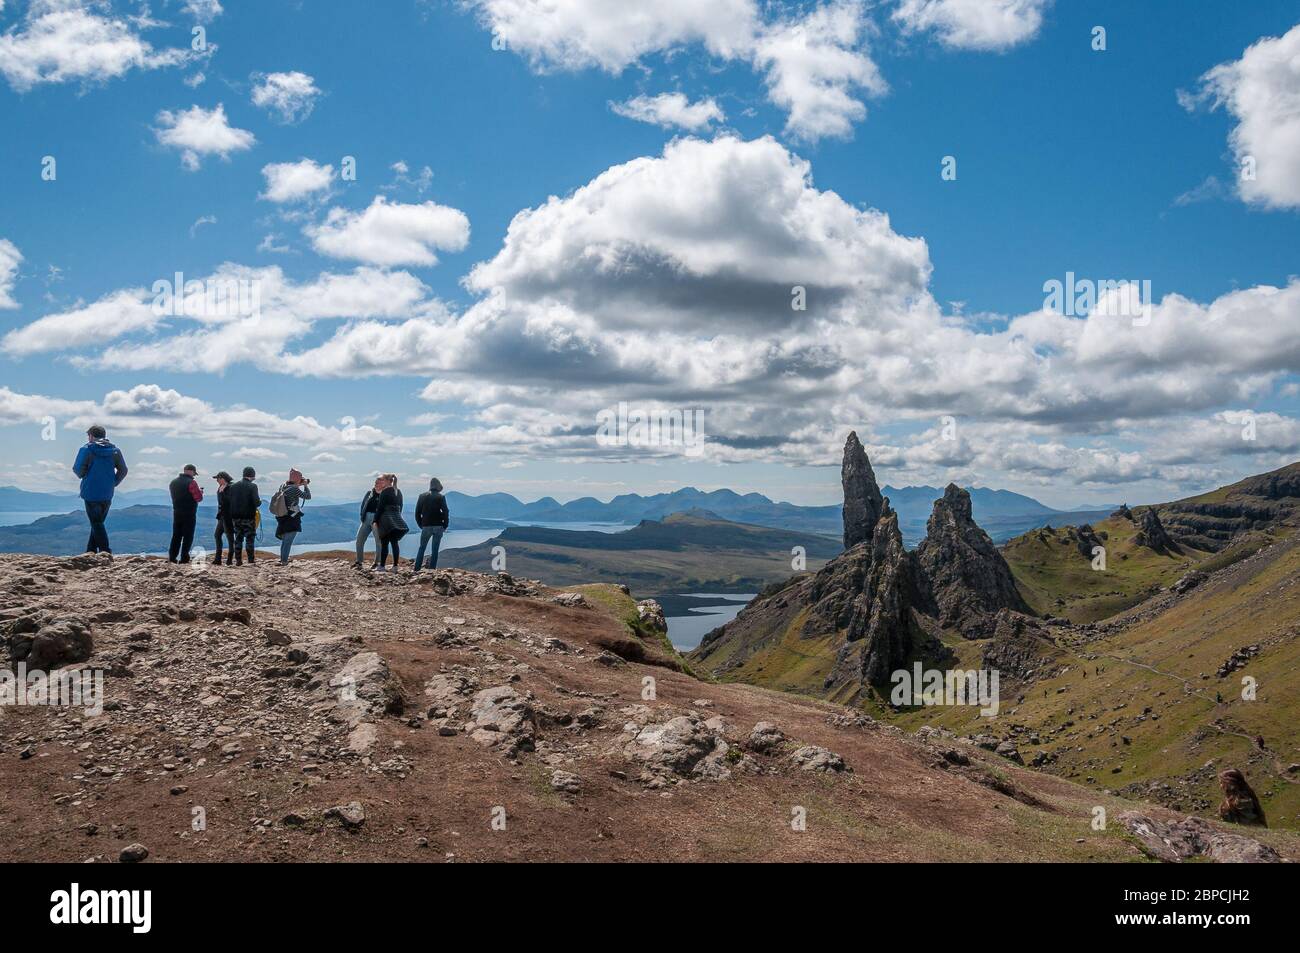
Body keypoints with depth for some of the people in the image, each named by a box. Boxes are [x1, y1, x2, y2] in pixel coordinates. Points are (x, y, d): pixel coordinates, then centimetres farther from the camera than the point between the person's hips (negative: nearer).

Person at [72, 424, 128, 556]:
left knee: (96, 523, 1)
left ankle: (106, 552, -6)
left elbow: (79, 471, -10)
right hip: (107, 494, 5)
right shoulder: (115, 451, 4)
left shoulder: (86, 450, -9)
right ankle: (91, 551, 18)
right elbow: (123, 470, 5)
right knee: (98, 522, 16)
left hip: (91, 493, -5)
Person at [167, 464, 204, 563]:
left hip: (176, 513, 6)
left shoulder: (173, 482, 11)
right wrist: (200, 491, 7)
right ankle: (184, 558, -3)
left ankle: (172, 557, 9)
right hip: (189, 513, -6)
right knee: (188, 536, 0)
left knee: (176, 535, 12)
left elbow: (175, 496, 17)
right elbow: (199, 498, -14)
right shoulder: (191, 482, -13)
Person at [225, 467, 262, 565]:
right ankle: (250, 561, 0)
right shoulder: (252, 486, -10)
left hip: (236, 517, 4)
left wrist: (232, 513, 14)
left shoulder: (233, 486, 6)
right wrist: (260, 501, 4)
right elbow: (257, 503, -17)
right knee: (250, 539, 3)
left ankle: (238, 560, 12)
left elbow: (228, 502, 4)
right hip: (248, 517, -4)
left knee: (238, 539, 11)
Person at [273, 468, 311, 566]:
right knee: (288, 540, -3)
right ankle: (284, 561, -3)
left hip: (282, 517, 8)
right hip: (292, 518, -8)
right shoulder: (294, 489, -17)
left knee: (284, 539, 20)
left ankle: (282, 559, 29)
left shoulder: (283, 486, 5)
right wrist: (305, 486, -1)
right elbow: (308, 496, -14)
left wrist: (299, 485, 19)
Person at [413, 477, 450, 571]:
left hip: (426, 526, 2)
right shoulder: (441, 497, -3)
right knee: (435, 549, 3)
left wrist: (420, 525, 12)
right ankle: (432, 569, 0)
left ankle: (417, 569, 6)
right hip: (438, 526, -2)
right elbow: (445, 512, -7)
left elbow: (417, 512, 5)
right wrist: (445, 526, 3)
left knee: (421, 548, 12)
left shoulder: (422, 496, 5)